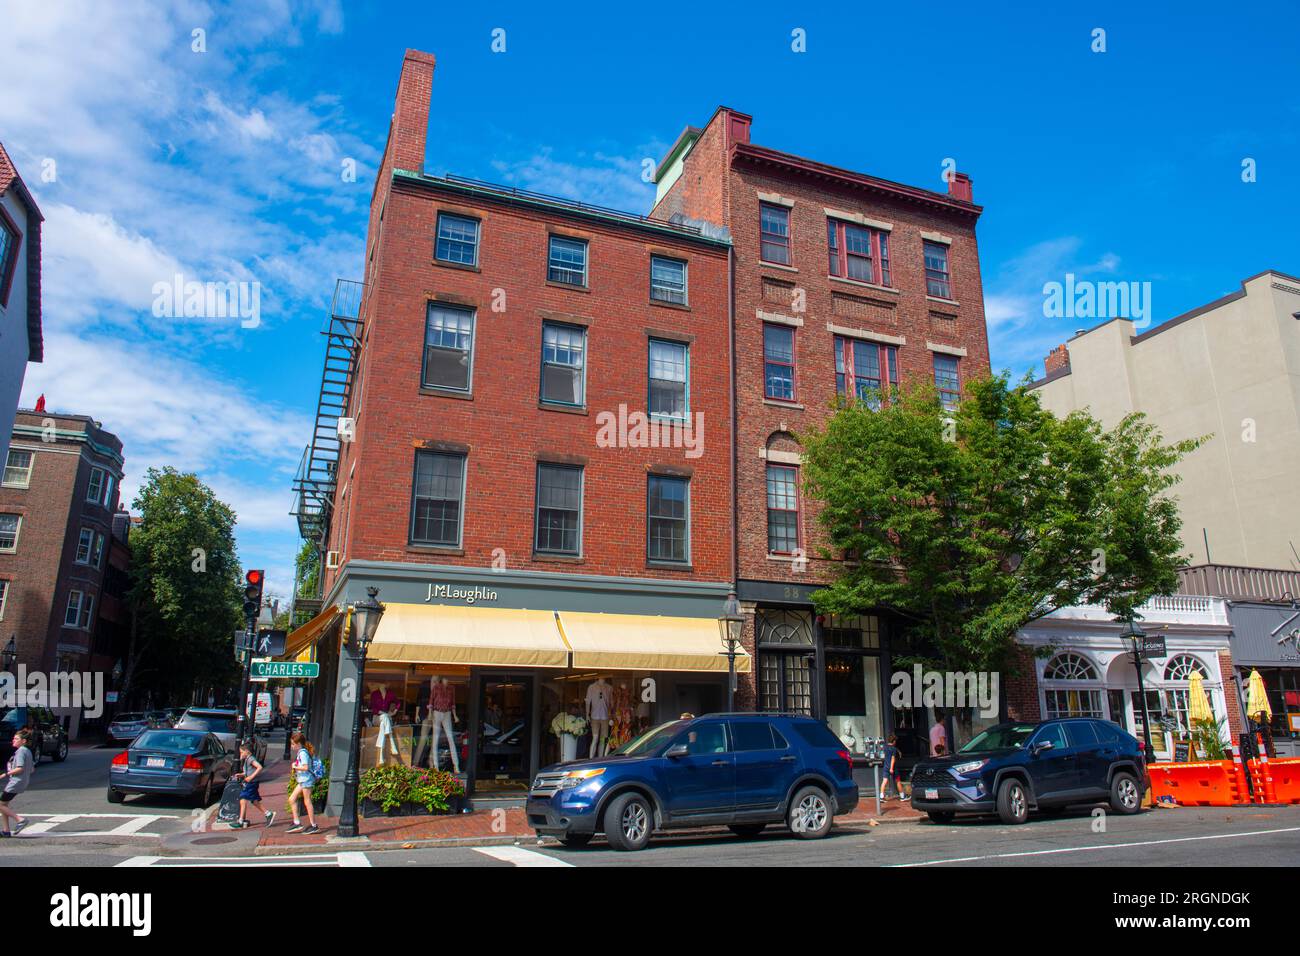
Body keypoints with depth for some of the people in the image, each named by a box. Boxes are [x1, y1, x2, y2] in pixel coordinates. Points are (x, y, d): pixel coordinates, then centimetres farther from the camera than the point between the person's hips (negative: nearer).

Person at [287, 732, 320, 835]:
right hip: (302, 780, 10)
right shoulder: (300, 752, 13)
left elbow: (306, 767, -26)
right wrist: (296, 766, 3)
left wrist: (295, 767, -15)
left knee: (307, 802, -3)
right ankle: (297, 823, 13)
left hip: (306, 780, -10)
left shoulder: (303, 753, -17)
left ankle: (314, 826, 4)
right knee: (292, 799, 10)